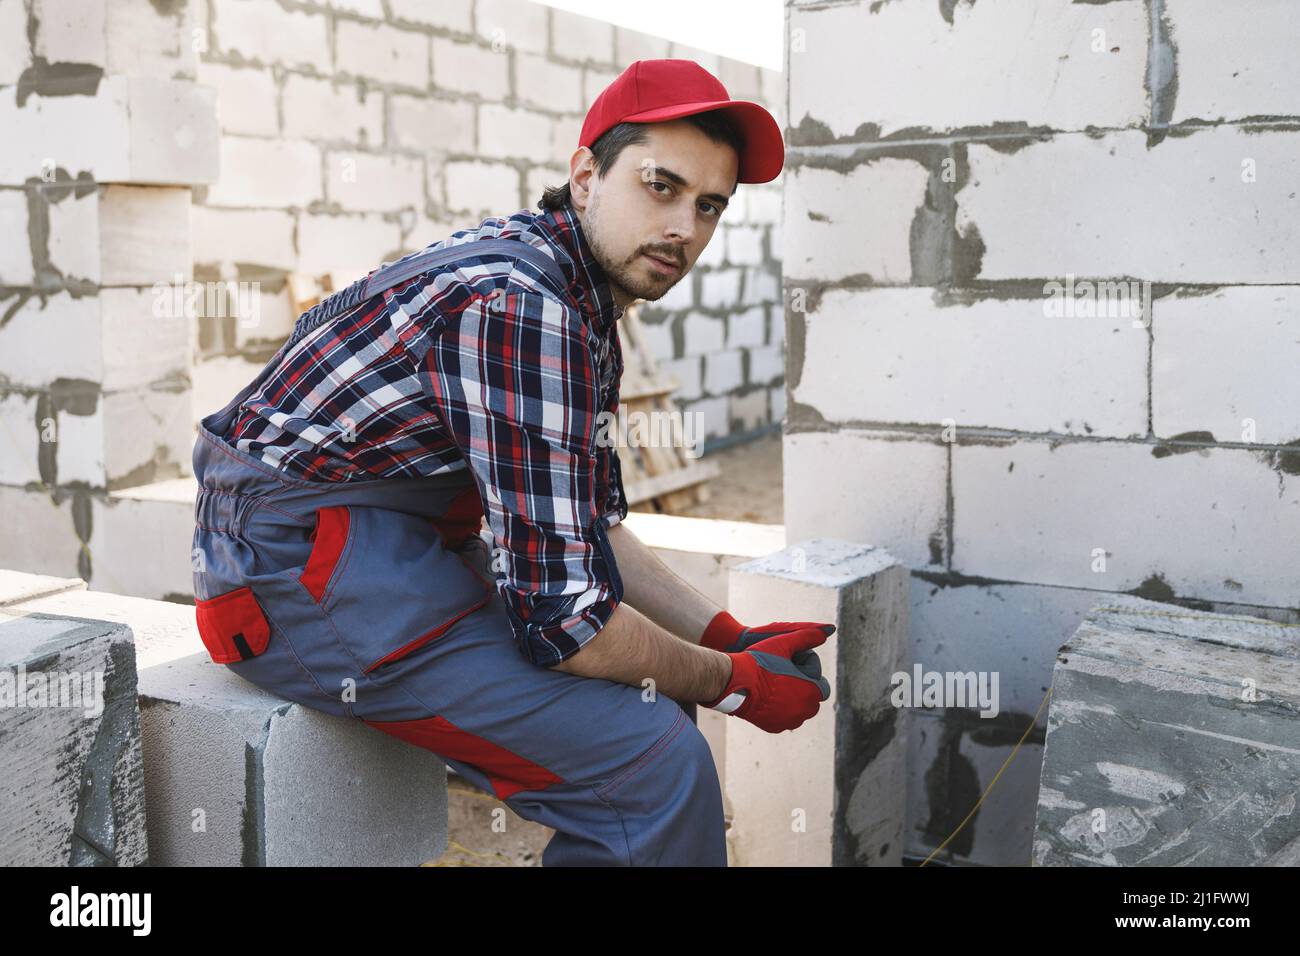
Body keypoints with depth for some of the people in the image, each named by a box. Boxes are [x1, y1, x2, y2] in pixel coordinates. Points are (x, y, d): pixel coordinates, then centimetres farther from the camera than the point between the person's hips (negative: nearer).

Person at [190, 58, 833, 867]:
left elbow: (591, 525, 13)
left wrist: (731, 636, 5)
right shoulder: (520, 309, -23)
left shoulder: (579, 297, 9)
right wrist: (735, 681, -10)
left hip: (392, 550, 10)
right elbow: (559, 614, -25)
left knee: (659, 685, 15)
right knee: (653, 762, -17)